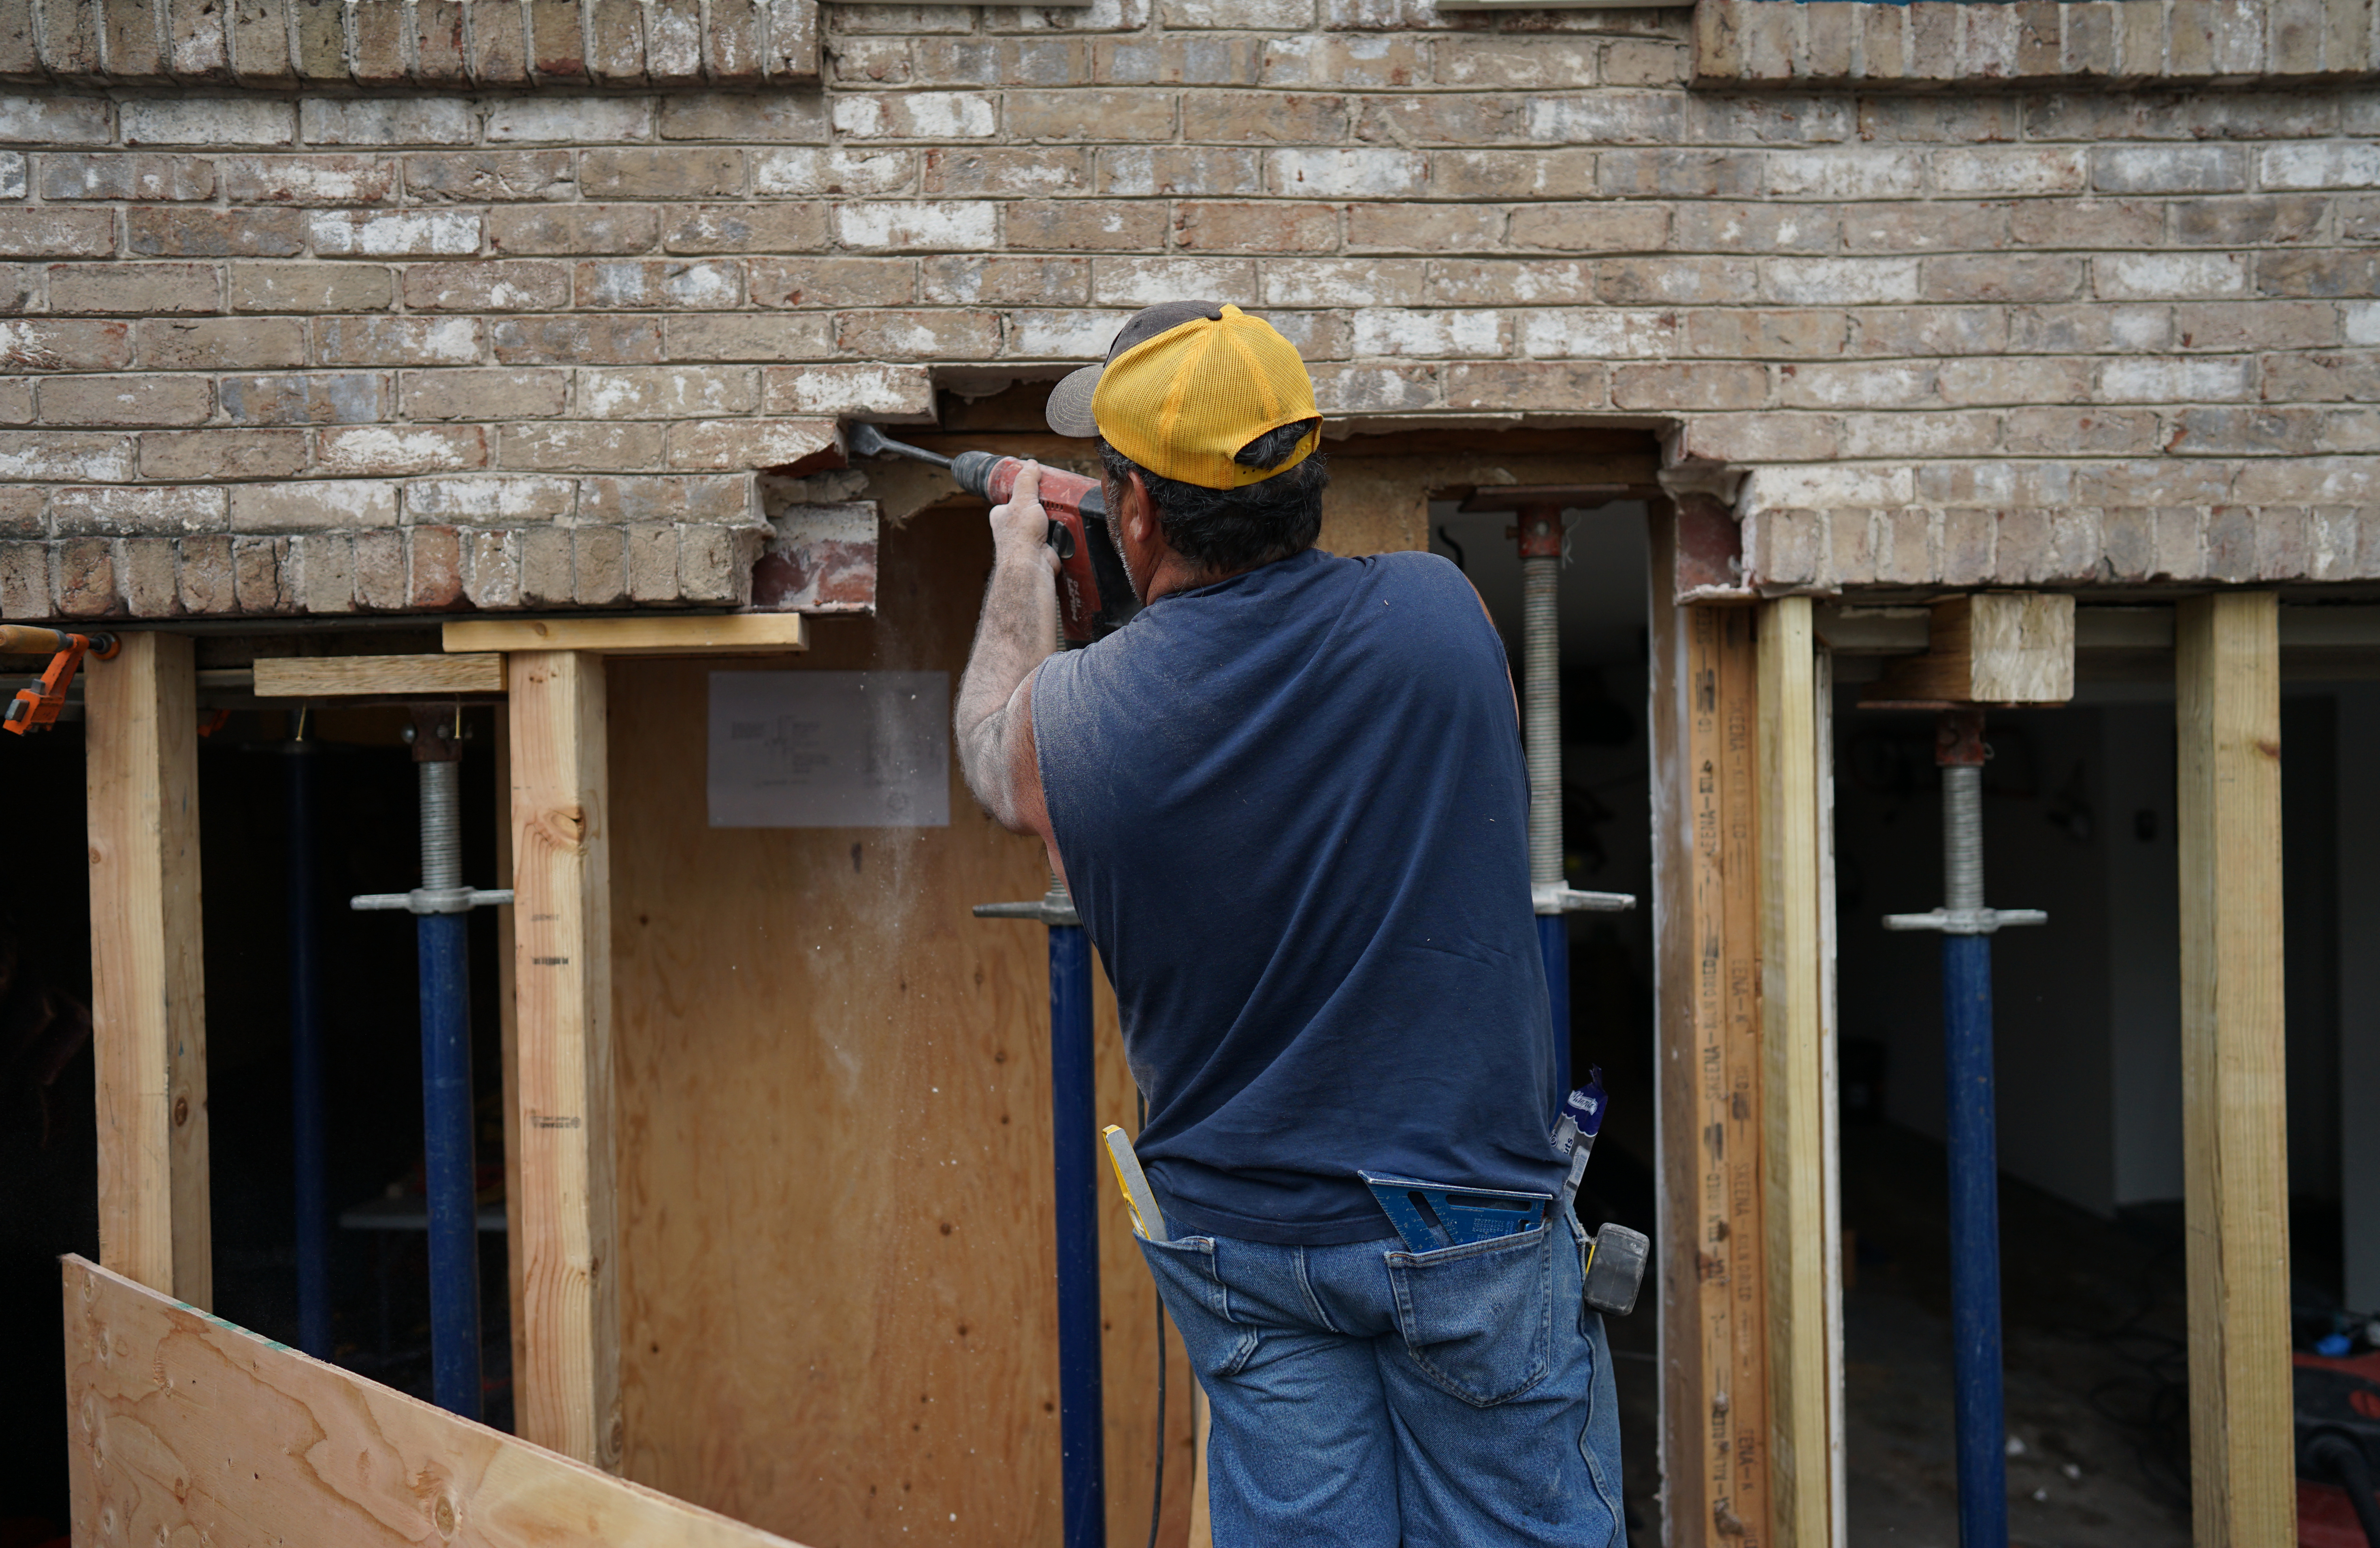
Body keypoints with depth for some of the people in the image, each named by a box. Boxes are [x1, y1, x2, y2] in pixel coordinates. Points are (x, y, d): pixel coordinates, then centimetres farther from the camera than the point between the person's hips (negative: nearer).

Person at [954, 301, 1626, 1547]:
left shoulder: (1072, 722, -13)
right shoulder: (1436, 612, -13)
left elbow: (991, 747, 14)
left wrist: (1020, 560, 31)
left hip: (1240, 1243, 1)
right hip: (1472, 1224, -1)